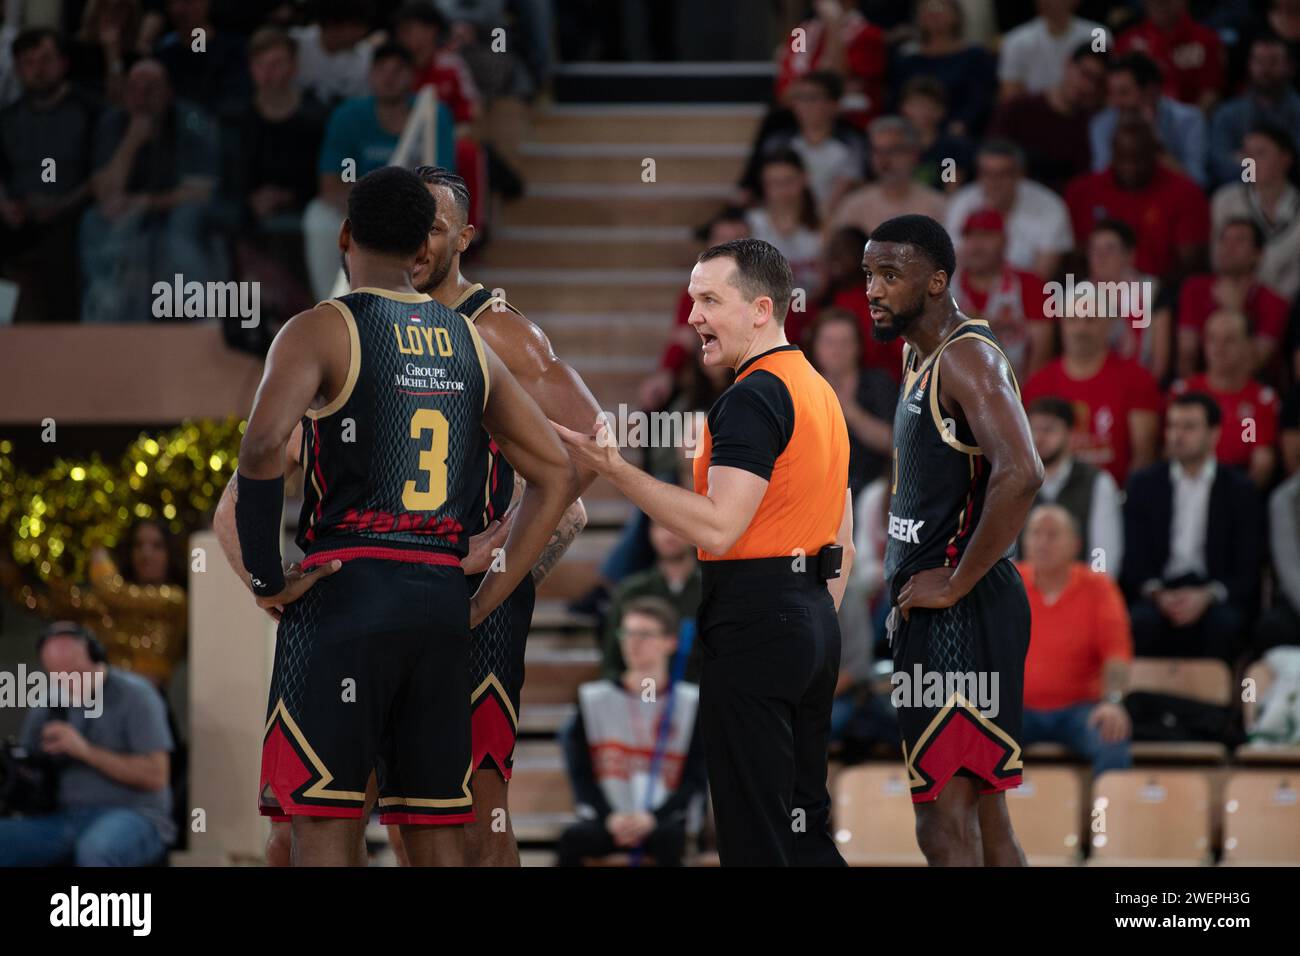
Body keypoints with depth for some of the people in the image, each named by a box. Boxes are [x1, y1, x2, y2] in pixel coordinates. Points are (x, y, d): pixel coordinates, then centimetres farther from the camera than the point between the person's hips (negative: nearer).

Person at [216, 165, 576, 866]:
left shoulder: (321, 330, -2)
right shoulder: (469, 343, 16)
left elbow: (263, 448, -20)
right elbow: (556, 477, 18)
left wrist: (266, 579, -10)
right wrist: (486, 600, 17)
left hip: (345, 587, -5)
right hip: (441, 595, 5)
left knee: (320, 825, -6)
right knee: (436, 833, 9)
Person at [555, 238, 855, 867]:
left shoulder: (753, 397, -15)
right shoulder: (818, 390, 17)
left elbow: (718, 528, -24)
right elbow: (843, 543, 21)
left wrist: (613, 469, -23)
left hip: (753, 625, -10)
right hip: (813, 616, 10)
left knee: (753, 836, -6)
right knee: (804, 826, 14)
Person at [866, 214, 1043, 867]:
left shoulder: (965, 356, -15)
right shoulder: (918, 355, 16)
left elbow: (1020, 475, -29)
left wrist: (954, 584, -22)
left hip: (962, 616, -10)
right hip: (929, 612, 10)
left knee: (945, 825, -10)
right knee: (982, 814, 13)